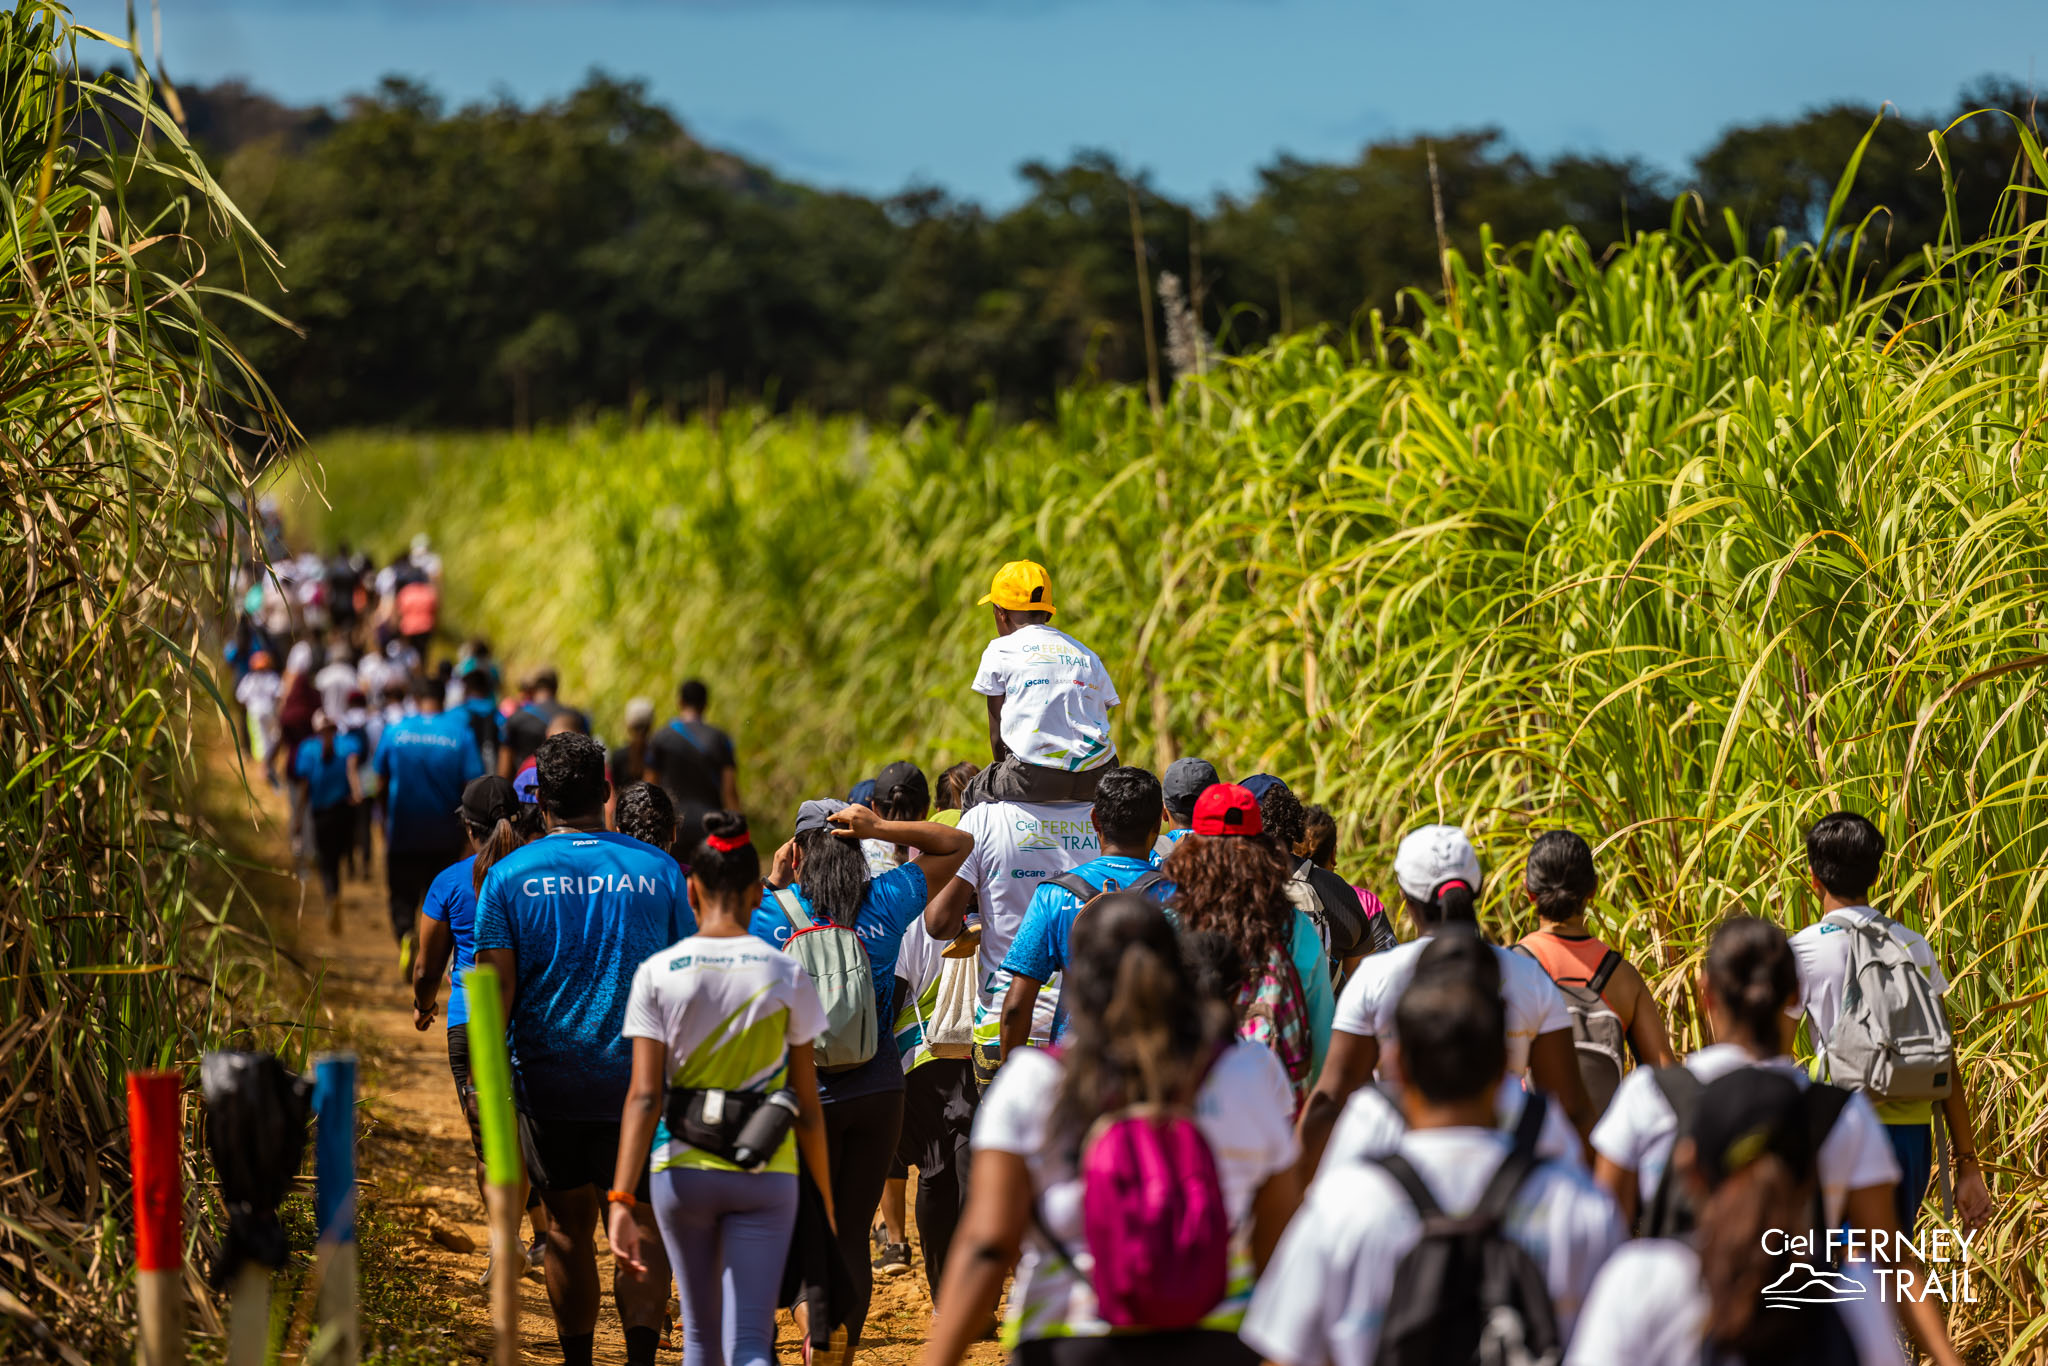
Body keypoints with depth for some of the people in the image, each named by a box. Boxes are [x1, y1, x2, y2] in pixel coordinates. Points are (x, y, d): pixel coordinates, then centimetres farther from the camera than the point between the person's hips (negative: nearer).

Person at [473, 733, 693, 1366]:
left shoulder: (510, 875, -3)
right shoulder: (658, 870, -1)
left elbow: (495, 988, -7)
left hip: (547, 1080, 1)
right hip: (638, 1081, -1)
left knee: (569, 1229, 15)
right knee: (641, 1230, -1)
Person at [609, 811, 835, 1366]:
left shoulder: (657, 973, -4)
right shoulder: (786, 974, -2)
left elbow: (644, 1097, -11)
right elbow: (808, 1106, 1)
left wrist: (621, 1200, -13)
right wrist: (825, 1198, 11)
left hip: (682, 1171, 1)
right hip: (765, 1174, -1)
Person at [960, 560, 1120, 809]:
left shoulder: (999, 651, 8)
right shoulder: (1085, 654, 20)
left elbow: (997, 737, 8)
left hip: (1036, 779, -4)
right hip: (1092, 782, 4)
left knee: (975, 795, 26)